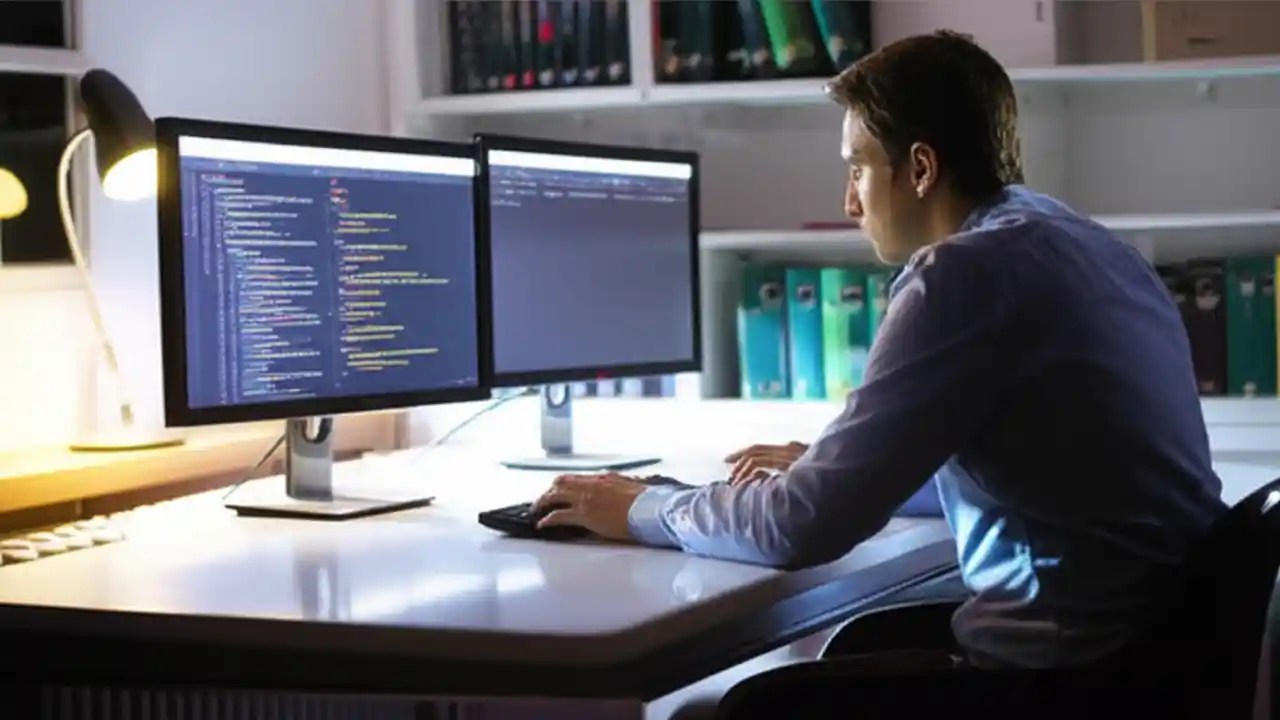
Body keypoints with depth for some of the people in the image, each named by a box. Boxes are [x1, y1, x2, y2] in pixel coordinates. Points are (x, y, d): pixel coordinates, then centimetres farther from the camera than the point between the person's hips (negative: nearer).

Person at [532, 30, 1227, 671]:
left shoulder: (966, 272, -18)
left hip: (1071, 661, -9)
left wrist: (642, 509, -1)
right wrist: (825, 467, 21)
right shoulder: (1089, 247, 10)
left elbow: (806, 528, -17)